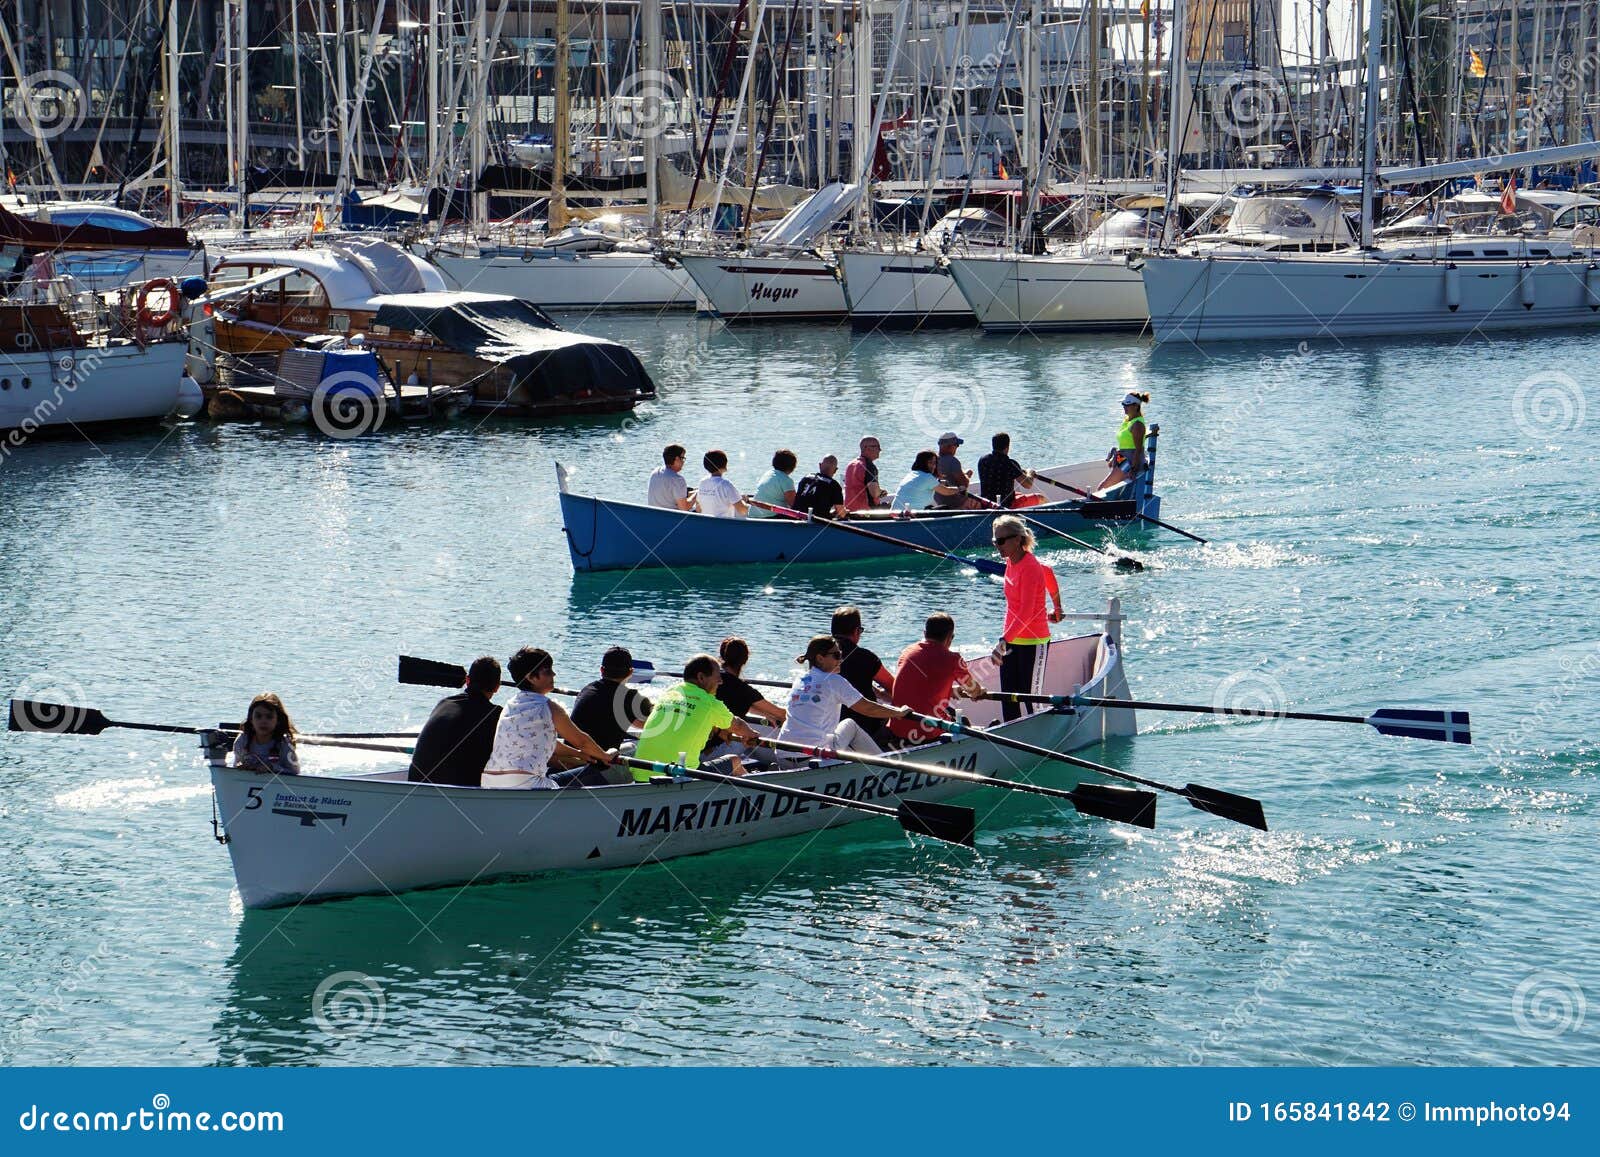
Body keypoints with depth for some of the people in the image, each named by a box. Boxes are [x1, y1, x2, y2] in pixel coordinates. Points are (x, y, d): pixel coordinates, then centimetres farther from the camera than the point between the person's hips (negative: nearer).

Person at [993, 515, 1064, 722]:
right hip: (1012, 640, 9)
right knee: (1008, 698, 6)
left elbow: (1026, 613, -28)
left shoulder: (1030, 568, -20)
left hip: (1032, 642, -9)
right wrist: (1057, 608, 33)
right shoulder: (1011, 563, 6)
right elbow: (1048, 572, 24)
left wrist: (1005, 640, -37)